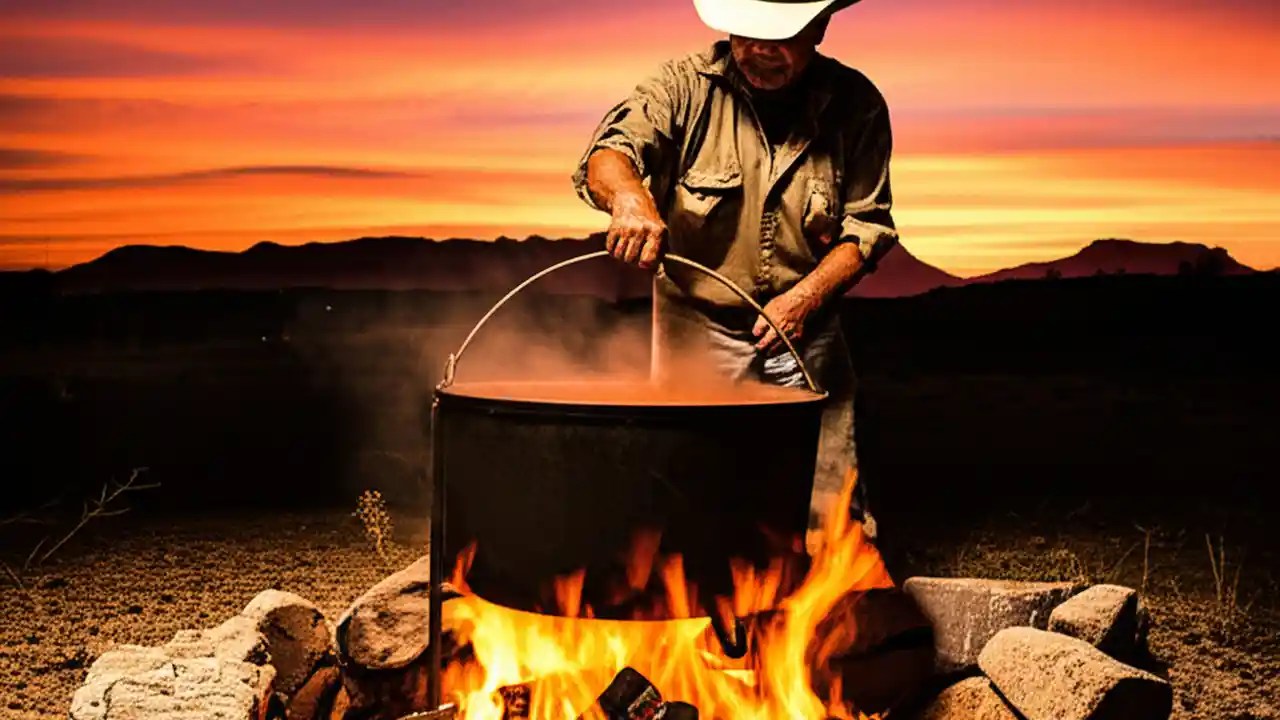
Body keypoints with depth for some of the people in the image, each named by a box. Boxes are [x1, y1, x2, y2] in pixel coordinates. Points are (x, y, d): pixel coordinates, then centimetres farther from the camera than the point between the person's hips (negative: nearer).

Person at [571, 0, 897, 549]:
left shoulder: (856, 105, -1)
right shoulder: (687, 85, -6)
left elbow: (868, 225, 0)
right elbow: (608, 154, -21)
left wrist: (805, 297, -17)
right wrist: (630, 197, -46)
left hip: (806, 339, 1)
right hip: (696, 333, -1)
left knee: (829, 512, 2)